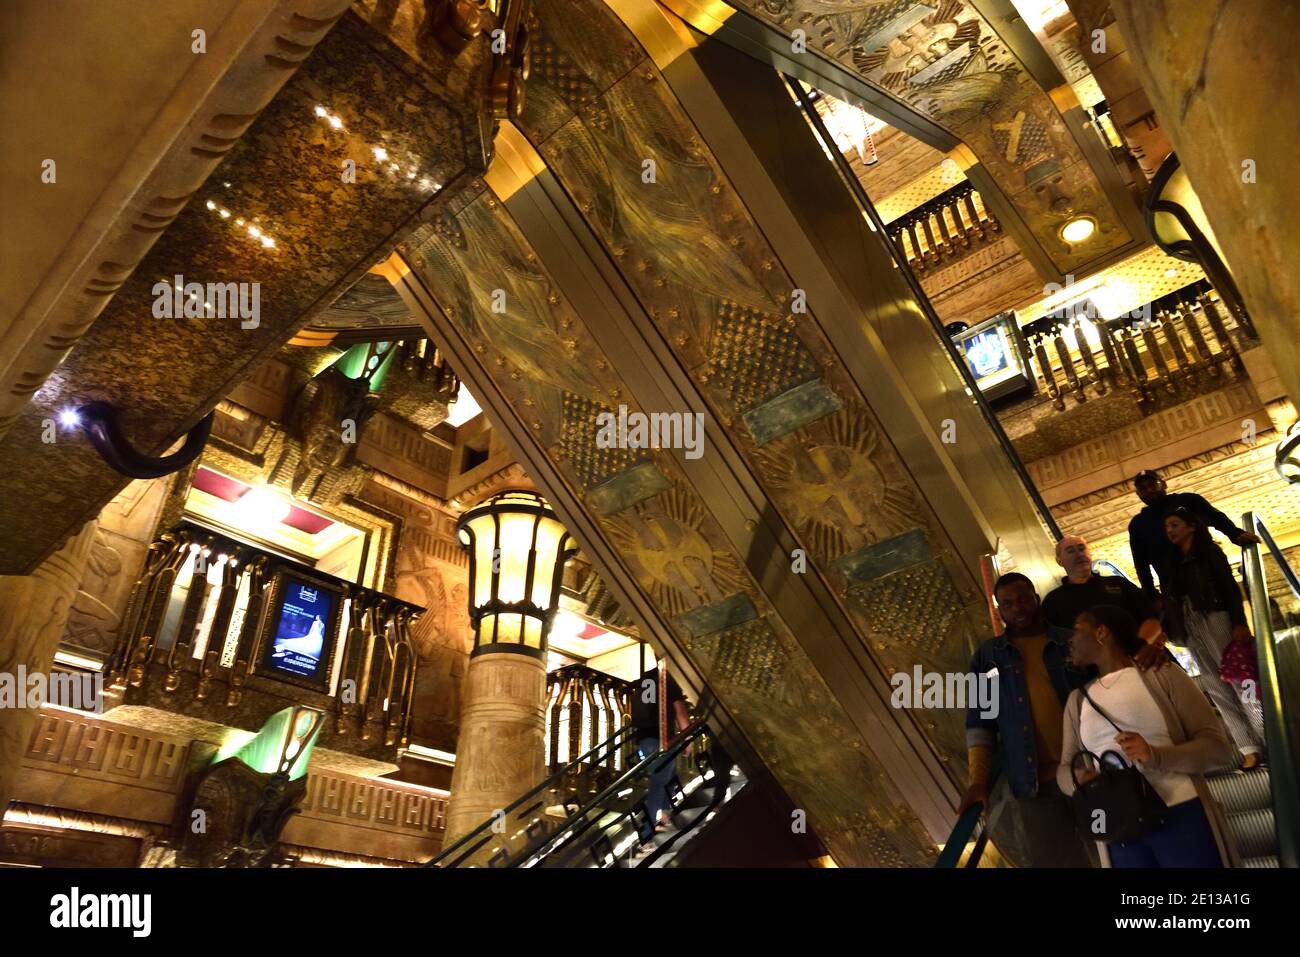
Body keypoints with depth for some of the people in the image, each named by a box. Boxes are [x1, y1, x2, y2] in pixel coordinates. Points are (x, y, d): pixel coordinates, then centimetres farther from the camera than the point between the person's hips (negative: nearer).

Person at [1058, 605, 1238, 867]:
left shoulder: (1162, 676, 1)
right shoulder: (1077, 700, 14)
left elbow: (1218, 746, -4)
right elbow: (1064, 770, 14)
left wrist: (1157, 757, -22)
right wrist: (1077, 779, -10)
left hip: (1182, 815, -3)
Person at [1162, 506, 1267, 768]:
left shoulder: (1209, 551, 4)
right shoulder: (1175, 564, 19)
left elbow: (1230, 587, -6)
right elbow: (1172, 599, 13)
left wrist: (1239, 623, -17)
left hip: (1215, 618, -5)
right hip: (1191, 627, 6)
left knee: (1238, 680, -9)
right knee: (1218, 689, 1)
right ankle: (1249, 747, 2)